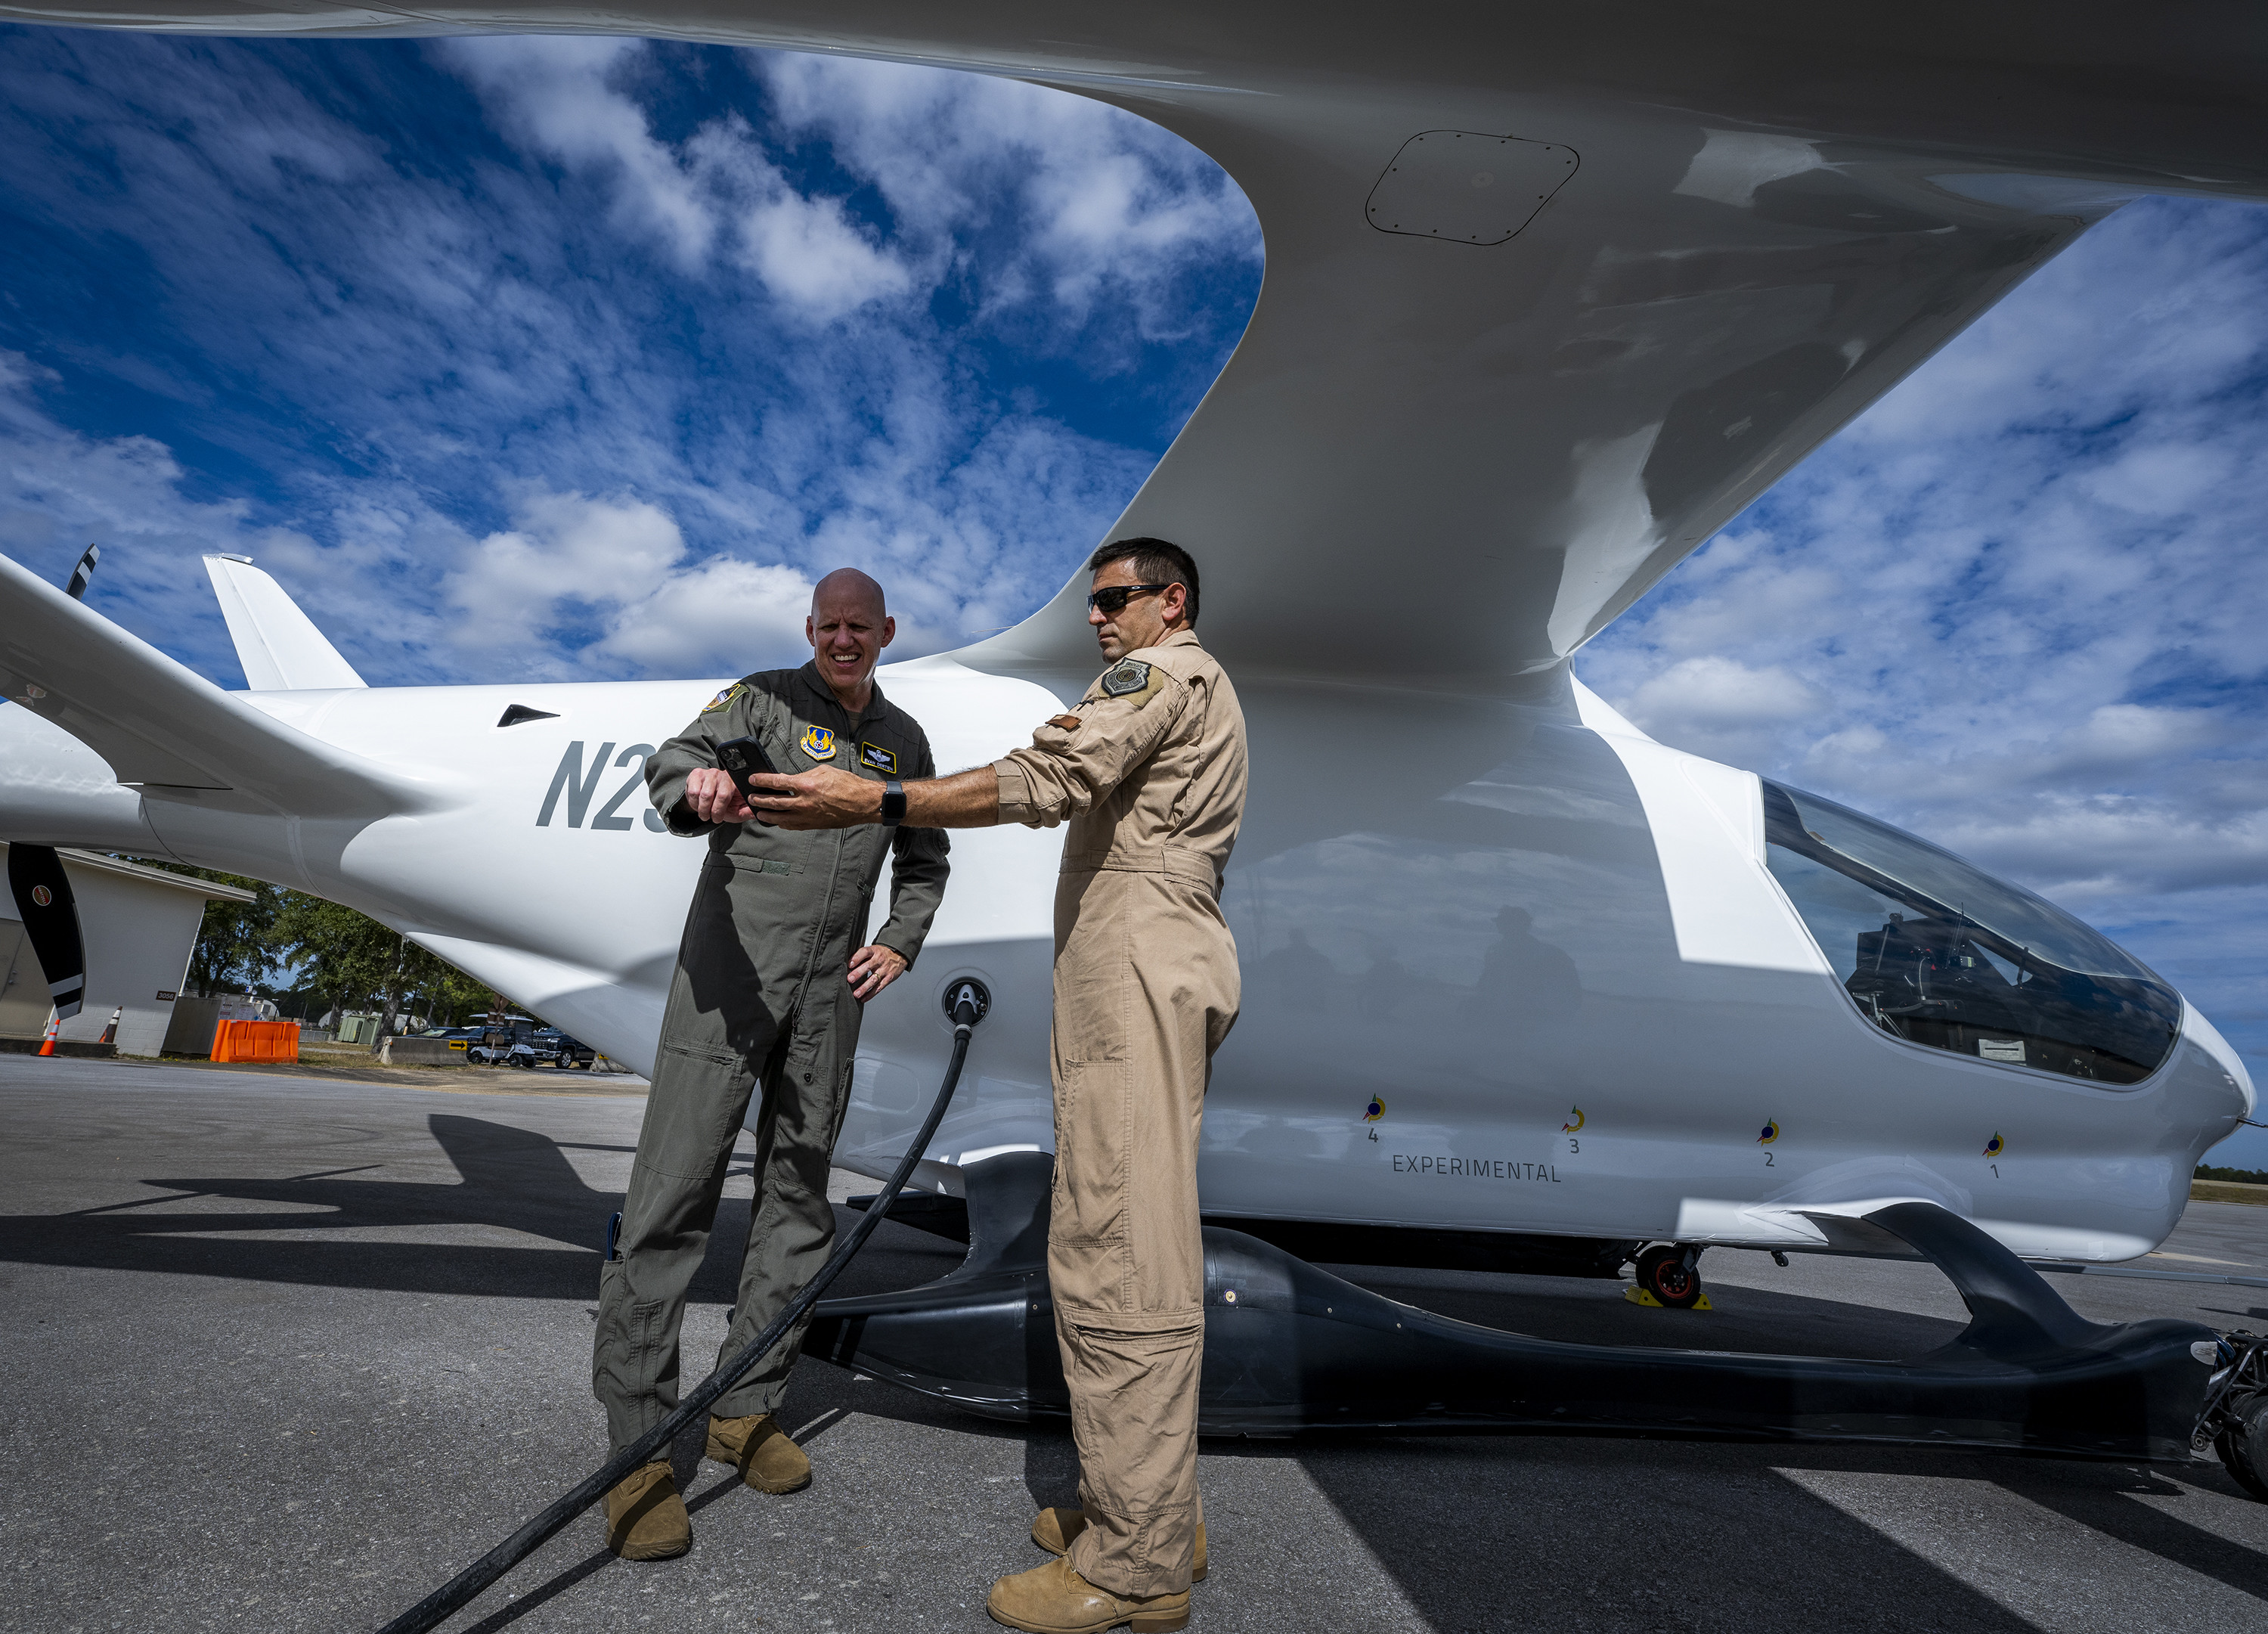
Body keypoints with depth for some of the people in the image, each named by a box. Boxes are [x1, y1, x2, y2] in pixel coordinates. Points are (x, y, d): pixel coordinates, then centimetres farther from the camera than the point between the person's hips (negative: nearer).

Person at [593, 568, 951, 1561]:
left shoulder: (903, 740, 14)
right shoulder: (764, 699, 2)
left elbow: (923, 860, 23)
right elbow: (673, 761, -15)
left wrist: (899, 944, 6)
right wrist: (698, 789, -40)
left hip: (830, 991, 5)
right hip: (730, 964, -4)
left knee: (798, 1197, 9)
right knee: (675, 1191, -8)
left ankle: (745, 1408, 23)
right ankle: (639, 1447, 2)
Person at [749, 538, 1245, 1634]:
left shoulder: (1168, 672, -3)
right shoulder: (1197, 692, 29)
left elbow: (1045, 780, -18)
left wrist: (872, 803, -18)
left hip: (1138, 974, -11)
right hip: (1150, 978, 11)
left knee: (1117, 1254, -10)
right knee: (1134, 1244, 12)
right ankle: (1154, 1514, 20)